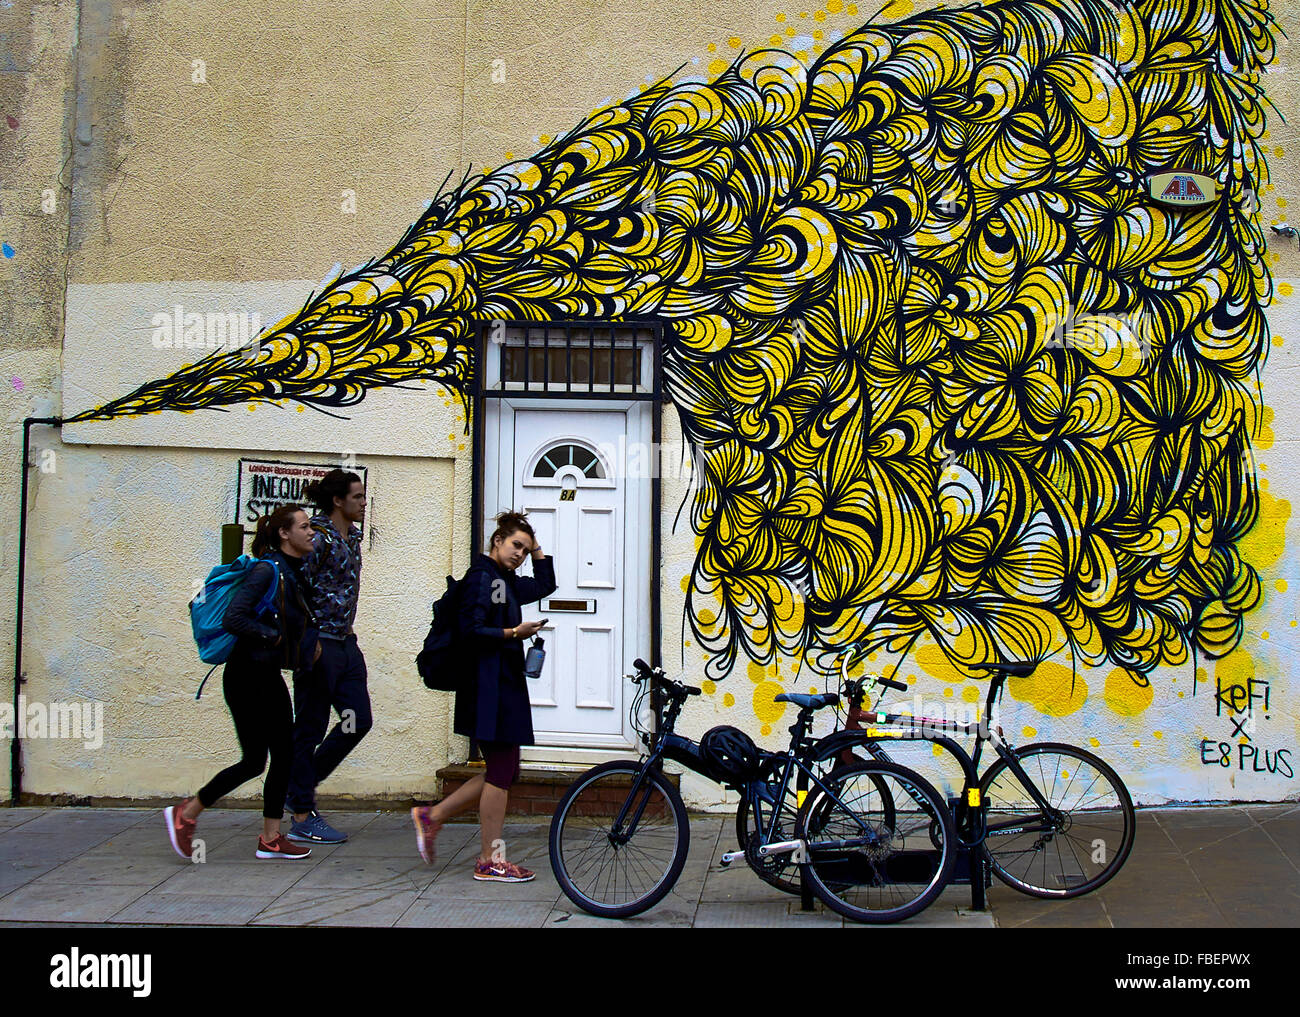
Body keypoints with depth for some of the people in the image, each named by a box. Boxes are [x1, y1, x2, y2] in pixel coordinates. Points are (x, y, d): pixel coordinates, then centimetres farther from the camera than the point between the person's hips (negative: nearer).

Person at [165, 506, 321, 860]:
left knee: (284, 755, 7)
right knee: (254, 761, -3)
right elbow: (233, 619, -24)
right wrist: (274, 635, -18)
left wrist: (310, 641, 6)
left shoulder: (295, 572, 10)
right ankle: (185, 814, 12)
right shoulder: (267, 570, -17)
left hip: (269, 675, 9)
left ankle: (271, 838, 14)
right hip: (247, 675, -9)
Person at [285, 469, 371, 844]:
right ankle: (303, 817, 10)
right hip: (319, 645, -9)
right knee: (310, 729, 0)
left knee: (359, 721, 8)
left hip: (346, 644, 9)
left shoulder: (352, 536, 12)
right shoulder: (317, 538, -15)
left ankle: (301, 785, 24)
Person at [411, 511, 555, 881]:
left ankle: (432, 817, 19)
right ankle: (490, 861, 4)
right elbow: (471, 631, -17)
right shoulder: (482, 576, -10)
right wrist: (513, 633, -25)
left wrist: (537, 548, 20)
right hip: (491, 687, -10)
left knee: (502, 772, 12)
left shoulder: (505, 581, 18)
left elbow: (544, 585, 28)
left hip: (506, 685, 10)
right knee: (502, 772, -4)